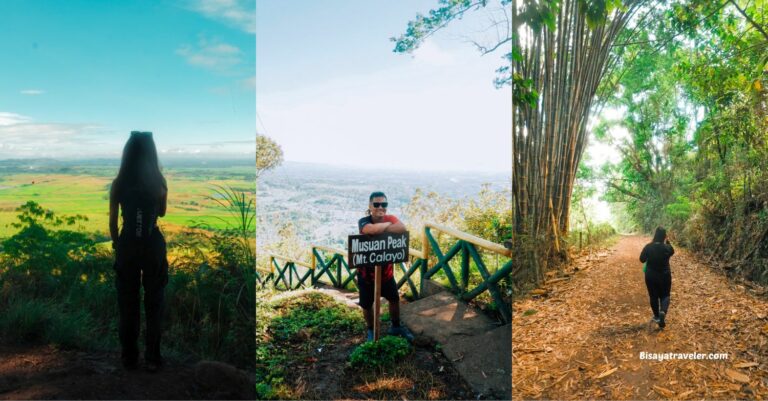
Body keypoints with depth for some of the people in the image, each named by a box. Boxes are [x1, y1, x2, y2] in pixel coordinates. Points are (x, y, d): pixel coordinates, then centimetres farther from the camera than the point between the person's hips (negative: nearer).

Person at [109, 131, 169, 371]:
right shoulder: (159, 182, -7)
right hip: (153, 245, -1)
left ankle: (129, 358, 21)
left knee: (127, 303, 13)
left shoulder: (118, 184, -6)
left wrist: (116, 243, 15)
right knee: (154, 302, 10)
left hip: (127, 246, 1)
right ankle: (152, 358, 14)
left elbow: (112, 220, 0)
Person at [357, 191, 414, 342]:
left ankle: (396, 327, 45)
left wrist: (381, 230, -33)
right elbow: (373, 229, -44)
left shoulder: (390, 218, -9)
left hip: (386, 270, 4)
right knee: (367, 305, 12)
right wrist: (387, 224, -26)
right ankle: (371, 331, 37)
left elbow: (402, 228, -32)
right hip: (366, 272, -4)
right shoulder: (363, 221, -20)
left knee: (394, 299, 20)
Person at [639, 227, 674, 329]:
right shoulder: (667, 247, -13)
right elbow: (672, 252, 13)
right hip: (665, 276, 0)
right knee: (665, 295, 13)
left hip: (651, 276, 0)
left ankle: (657, 316, 25)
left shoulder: (648, 247, -15)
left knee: (653, 296, 15)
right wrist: (668, 242, 9)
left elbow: (642, 259, -4)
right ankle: (663, 312, -14)